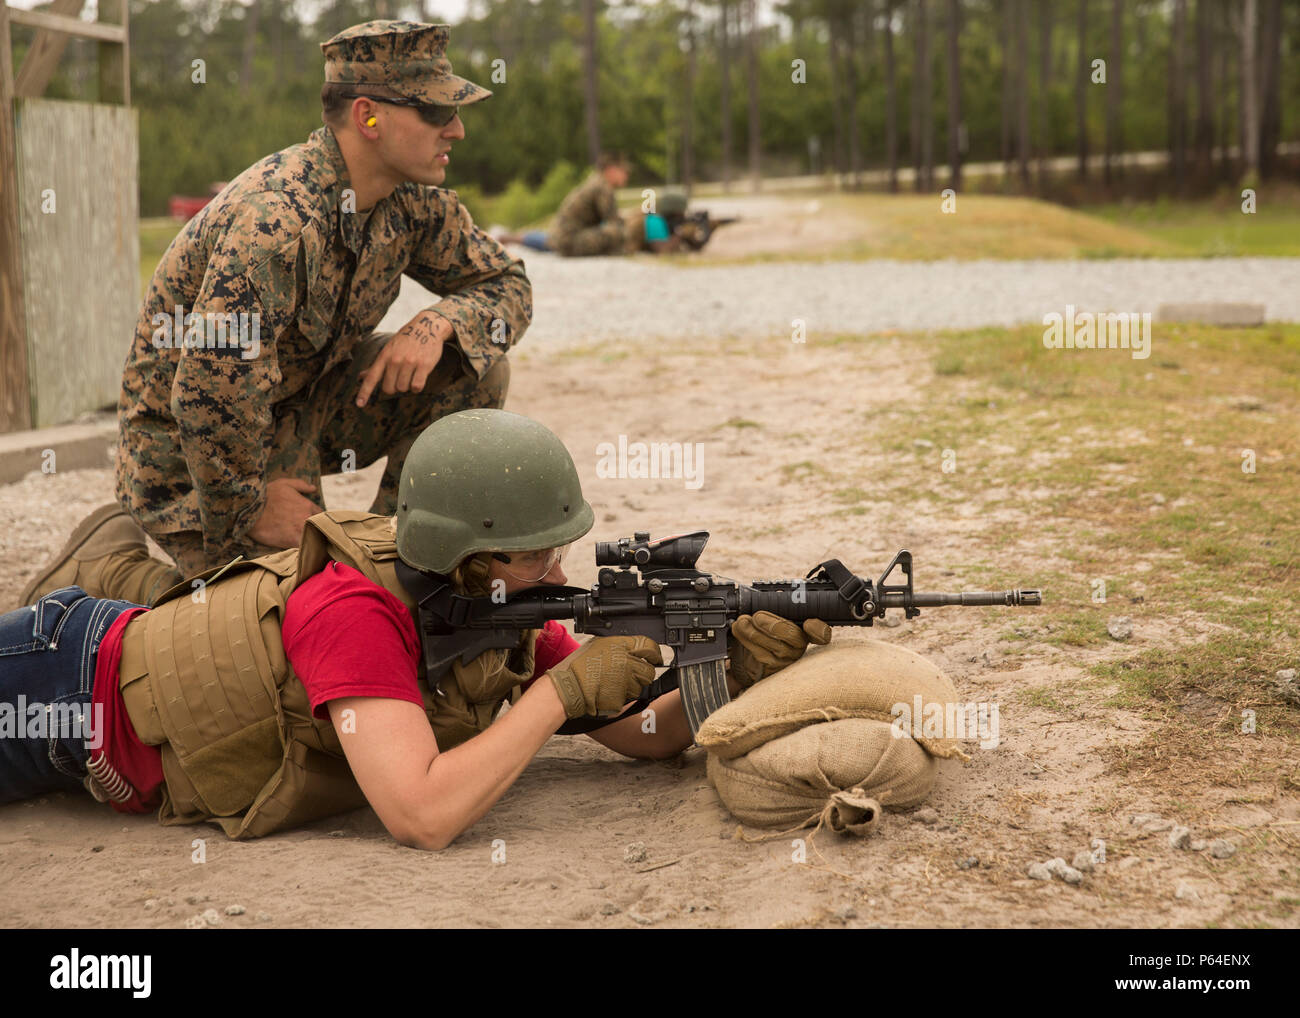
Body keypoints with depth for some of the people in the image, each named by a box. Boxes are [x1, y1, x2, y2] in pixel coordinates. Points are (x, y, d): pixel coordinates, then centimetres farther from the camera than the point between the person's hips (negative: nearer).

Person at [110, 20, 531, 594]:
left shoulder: (411, 201, -8)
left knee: (475, 369, -9)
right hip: (190, 445, -7)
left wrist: (435, 324, -19)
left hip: (304, 406, 8)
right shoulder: (276, 221, -35)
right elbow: (210, 391, -36)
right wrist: (249, 508, -22)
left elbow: (507, 286, 3)